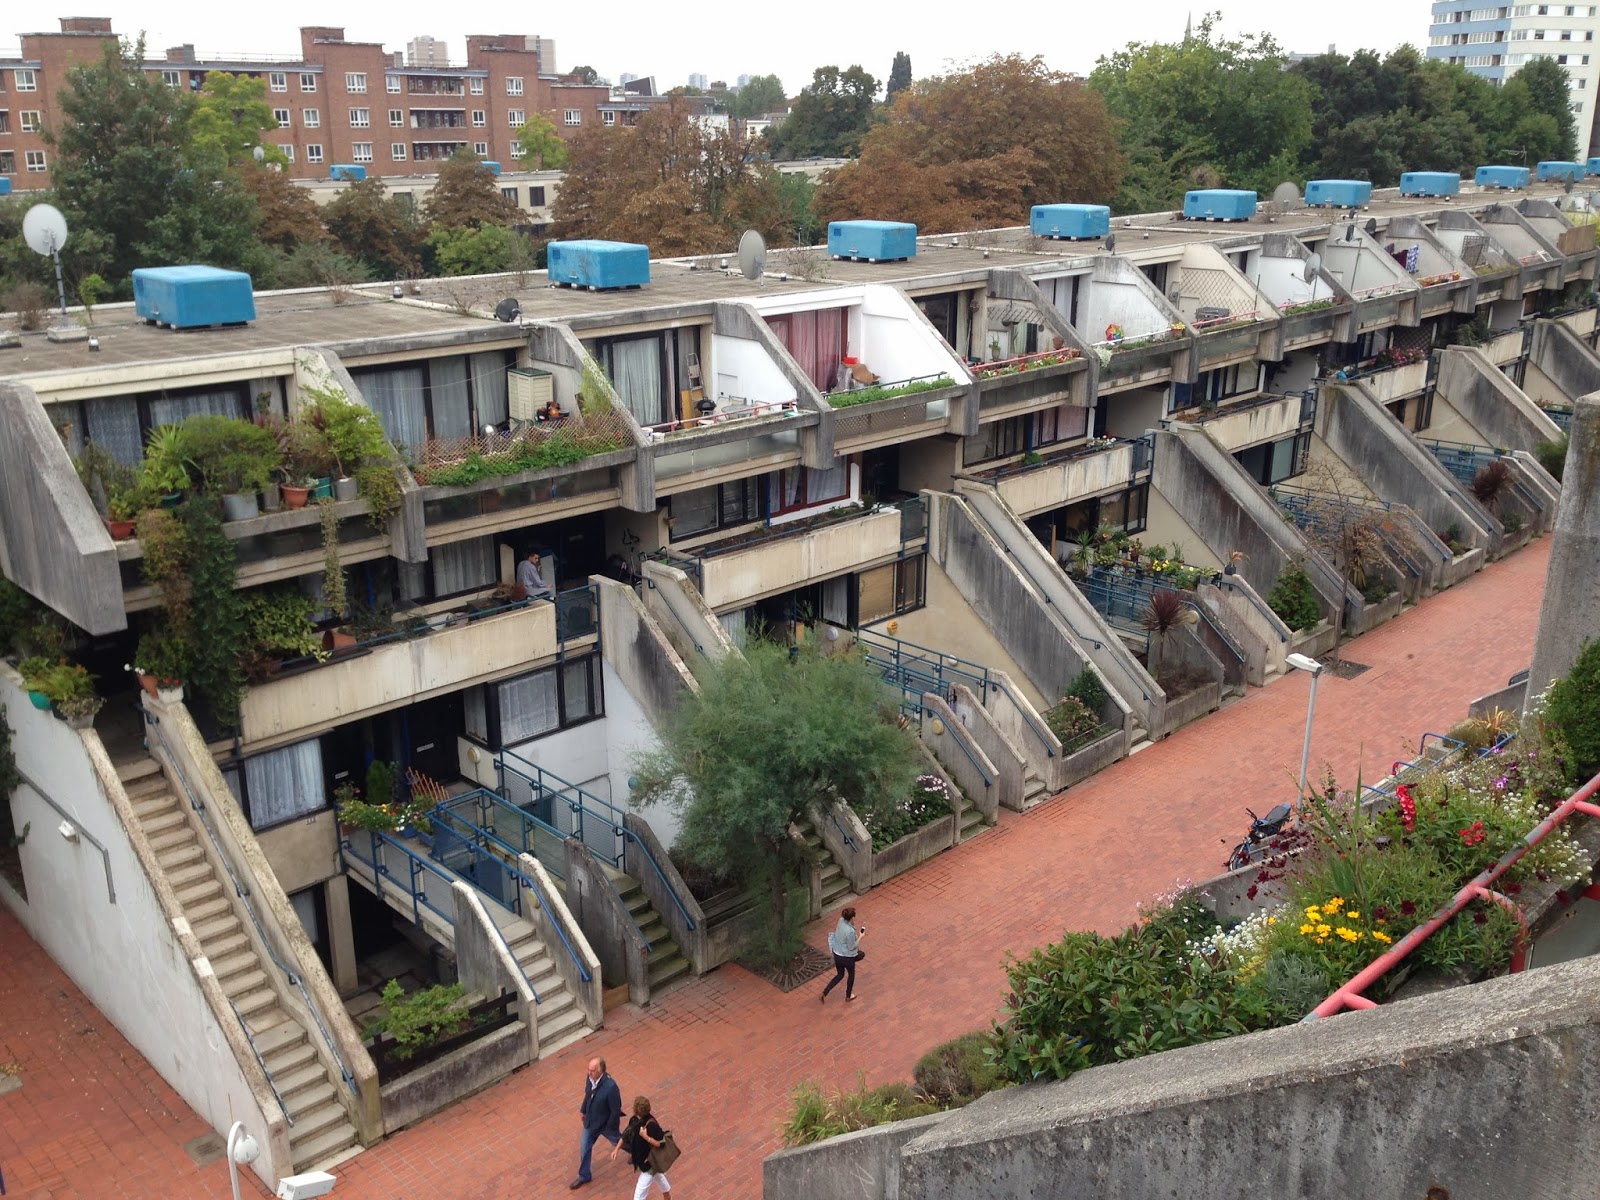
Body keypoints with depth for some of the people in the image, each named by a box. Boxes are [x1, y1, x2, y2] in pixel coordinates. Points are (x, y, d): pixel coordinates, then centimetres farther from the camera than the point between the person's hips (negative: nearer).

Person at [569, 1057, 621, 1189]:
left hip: (606, 1124, -5)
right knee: (585, 1149, 16)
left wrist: (610, 1128, -18)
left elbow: (616, 1110, -27)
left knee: (618, 1141, 25)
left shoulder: (610, 1087, -39)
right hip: (590, 1121, 5)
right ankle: (584, 1176, 38)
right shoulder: (590, 1078, -19)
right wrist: (583, 1110, 15)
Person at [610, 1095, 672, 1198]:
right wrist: (616, 1149, 1)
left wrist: (646, 1137, -38)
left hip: (650, 1163, -8)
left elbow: (661, 1144, -29)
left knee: (639, 1193, -1)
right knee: (657, 1176, 33)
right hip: (641, 1159, 8)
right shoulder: (634, 1120, -11)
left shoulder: (651, 1125, -35)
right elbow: (626, 1134, 5)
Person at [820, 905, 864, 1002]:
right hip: (847, 957, -6)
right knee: (851, 975, 24)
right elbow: (851, 947, -22)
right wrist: (860, 937, -12)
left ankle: (825, 993, 20)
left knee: (840, 975, 27)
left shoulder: (841, 921, -11)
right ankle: (848, 996, 42)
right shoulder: (850, 931, -33)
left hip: (837, 954, 6)